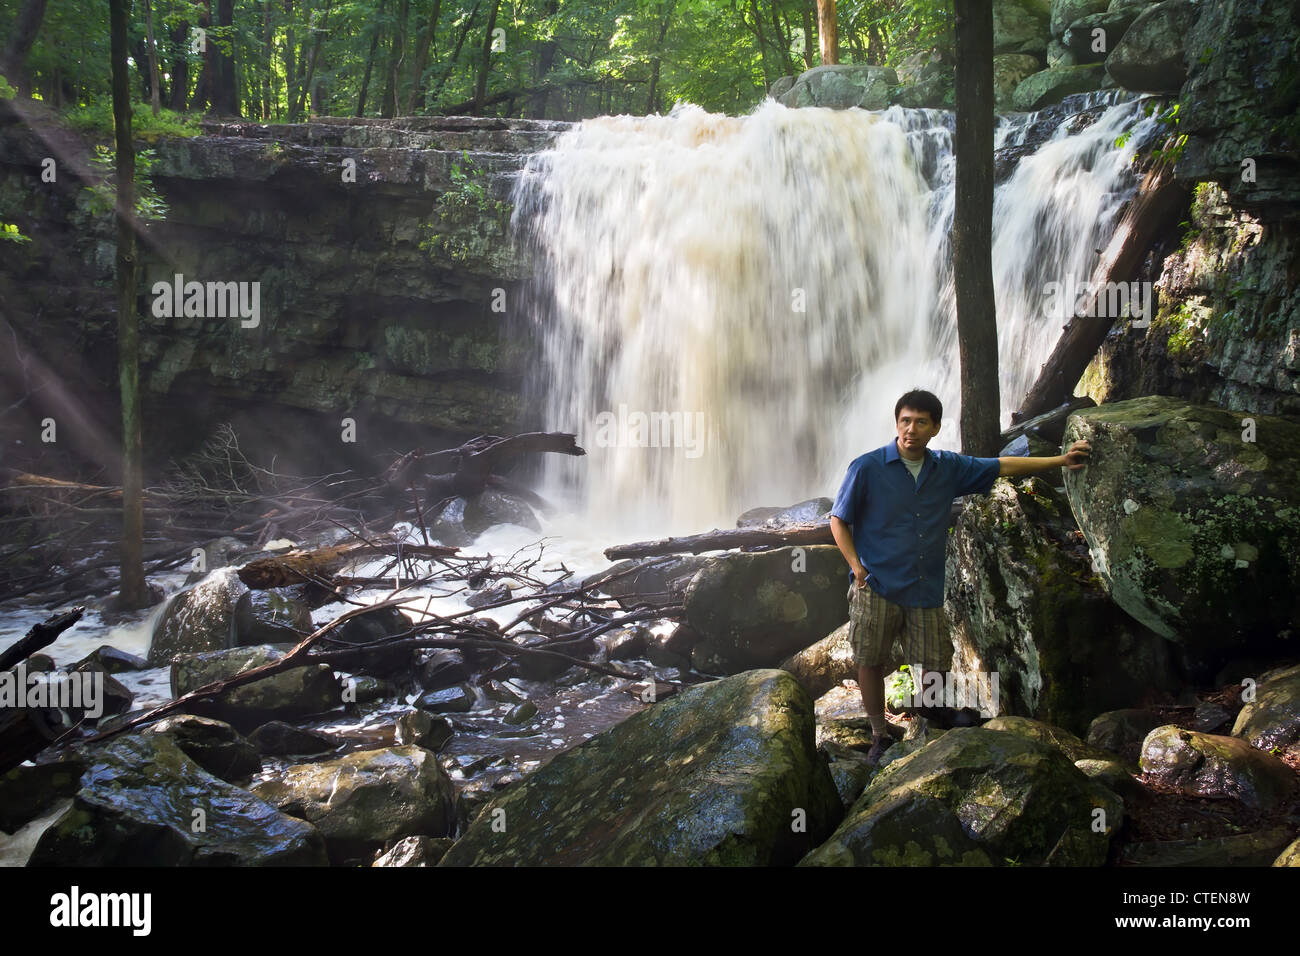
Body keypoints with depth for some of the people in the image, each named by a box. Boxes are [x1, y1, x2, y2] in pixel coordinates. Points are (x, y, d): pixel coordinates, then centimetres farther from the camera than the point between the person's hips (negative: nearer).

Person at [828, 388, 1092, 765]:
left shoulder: (948, 468, 8)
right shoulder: (867, 468, -4)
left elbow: (1001, 466, 15)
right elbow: (839, 520, 1)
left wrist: (1060, 461, 15)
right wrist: (856, 566, -9)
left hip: (926, 592, 3)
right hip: (876, 587, -3)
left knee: (933, 670, 2)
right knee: (870, 663, 2)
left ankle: (948, 707, 31)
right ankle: (880, 736, 18)